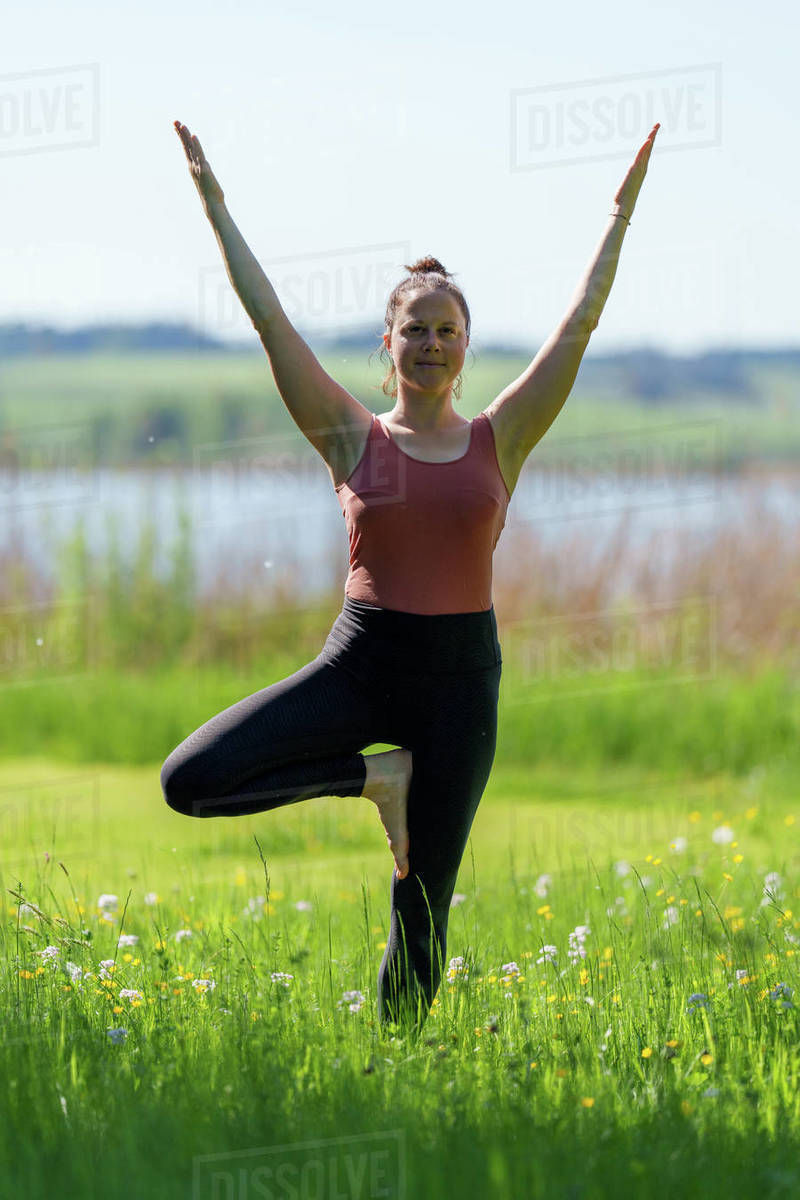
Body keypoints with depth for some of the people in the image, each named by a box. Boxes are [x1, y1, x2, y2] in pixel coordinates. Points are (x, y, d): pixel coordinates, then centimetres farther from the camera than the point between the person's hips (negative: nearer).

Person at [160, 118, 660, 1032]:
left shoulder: (498, 440, 5)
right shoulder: (354, 439, 3)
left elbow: (581, 321, 5)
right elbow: (268, 317, 1)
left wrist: (621, 213, 5)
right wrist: (214, 205, 1)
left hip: (459, 676, 0)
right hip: (357, 663, 0)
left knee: (420, 910, 1)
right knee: (189, 781, -17)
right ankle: (370, 775, 2)